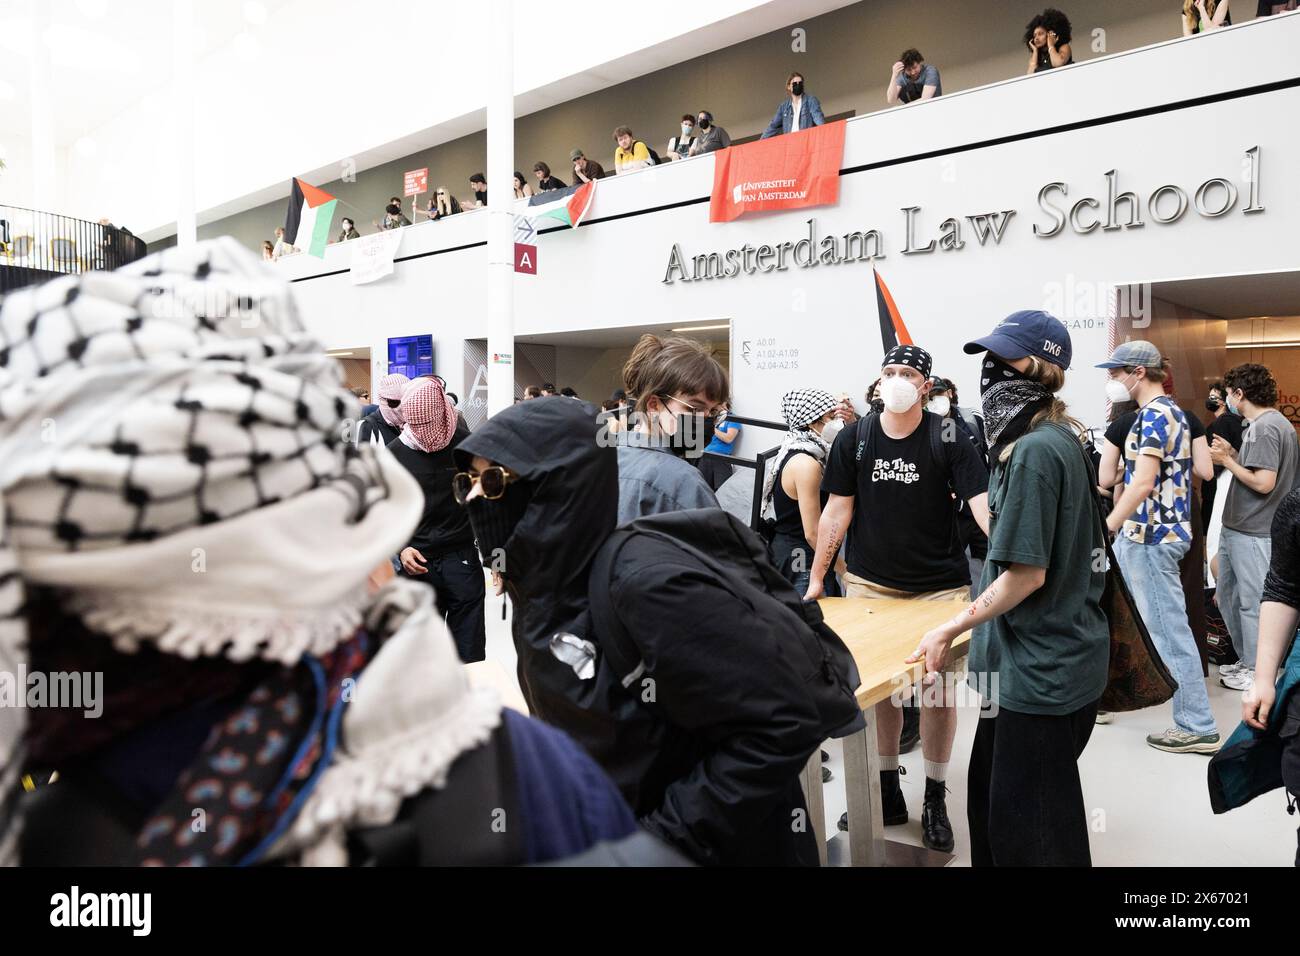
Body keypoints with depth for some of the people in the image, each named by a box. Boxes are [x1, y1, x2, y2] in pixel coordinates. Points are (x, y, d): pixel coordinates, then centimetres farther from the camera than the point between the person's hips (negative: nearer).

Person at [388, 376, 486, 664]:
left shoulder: (465, 443, -4)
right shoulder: (395, 452, 1)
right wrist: (401, 548, -5)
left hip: (462, 558, -2)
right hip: (417, 562, 2)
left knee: (470, 651, 3)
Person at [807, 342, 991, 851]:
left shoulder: (949, 440, -6)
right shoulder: (854, 438, 1)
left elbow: (981, 503, -14)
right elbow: (837, 511, 4)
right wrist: (816, 578, 2)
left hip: (939, 587, -2)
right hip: (869, 584, 2)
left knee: (938, 691, 3)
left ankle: (935, 799, 21)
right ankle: (887, 790, 27)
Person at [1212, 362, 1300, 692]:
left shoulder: (1265, 427, -18)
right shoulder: (1263, 423, 12)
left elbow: (1264, 482, -22)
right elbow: (1256, 467, 12)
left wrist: (1228, 461, -11)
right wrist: (1232, 454, 6)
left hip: (1252, 533, -10)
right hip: (1235, 528, 10)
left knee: (1252, 601, 2)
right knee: (1227, 597, 18)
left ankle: (1256, 671, 14)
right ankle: (1247, 660, 30)